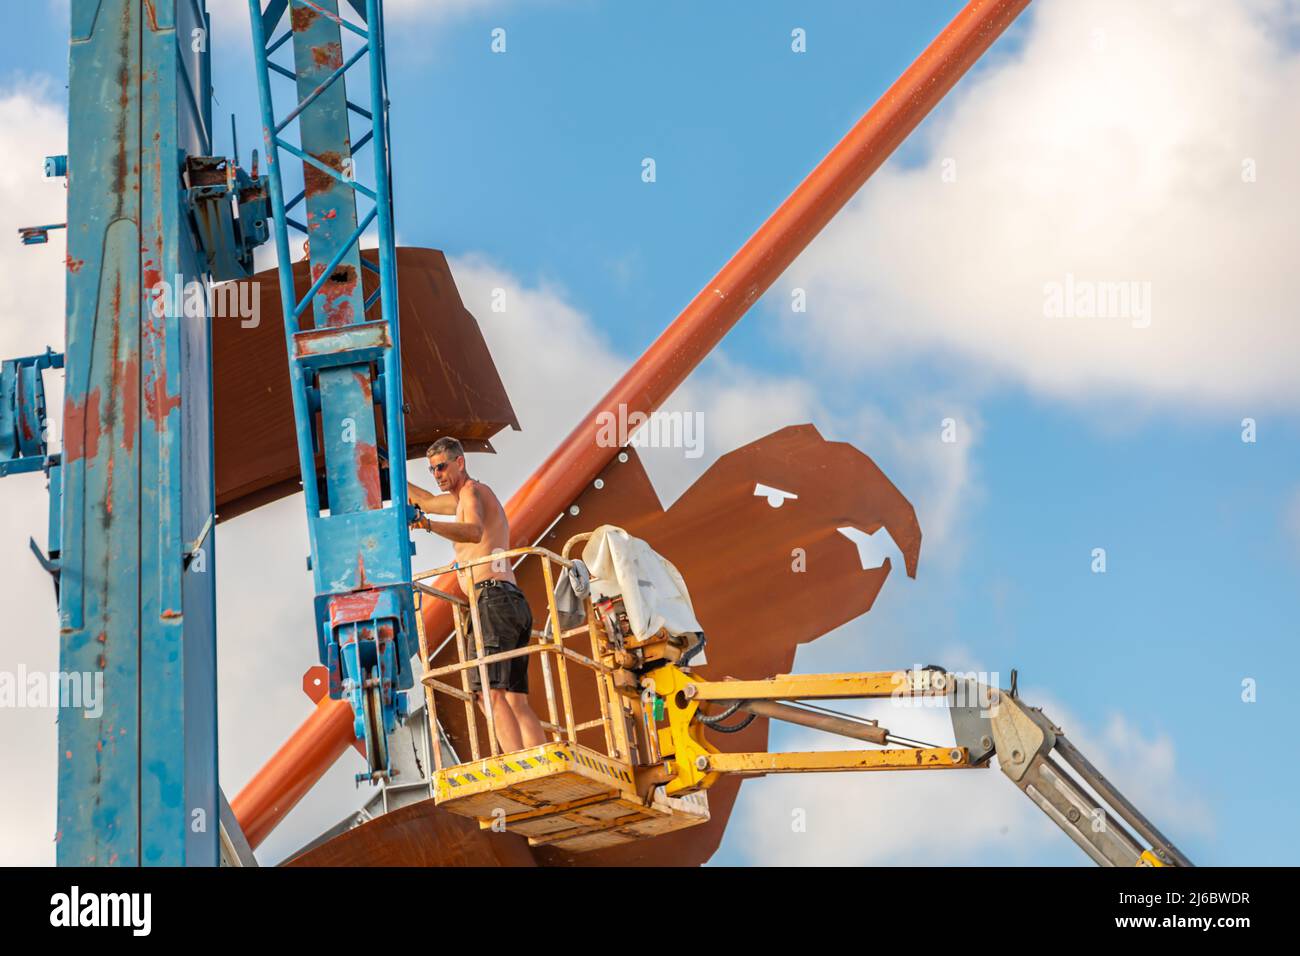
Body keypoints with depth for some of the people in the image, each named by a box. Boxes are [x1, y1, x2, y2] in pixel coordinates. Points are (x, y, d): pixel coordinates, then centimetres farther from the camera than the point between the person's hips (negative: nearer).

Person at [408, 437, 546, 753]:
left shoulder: (472, 490, 0)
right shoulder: (462, 499, 30)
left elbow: (475, 532, -22)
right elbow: (427, 501, 49)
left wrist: (427, 524, -37)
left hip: (493, 599, -10)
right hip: (515, 604, 10)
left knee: (490, 693, -21)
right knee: (516, 701, 4)